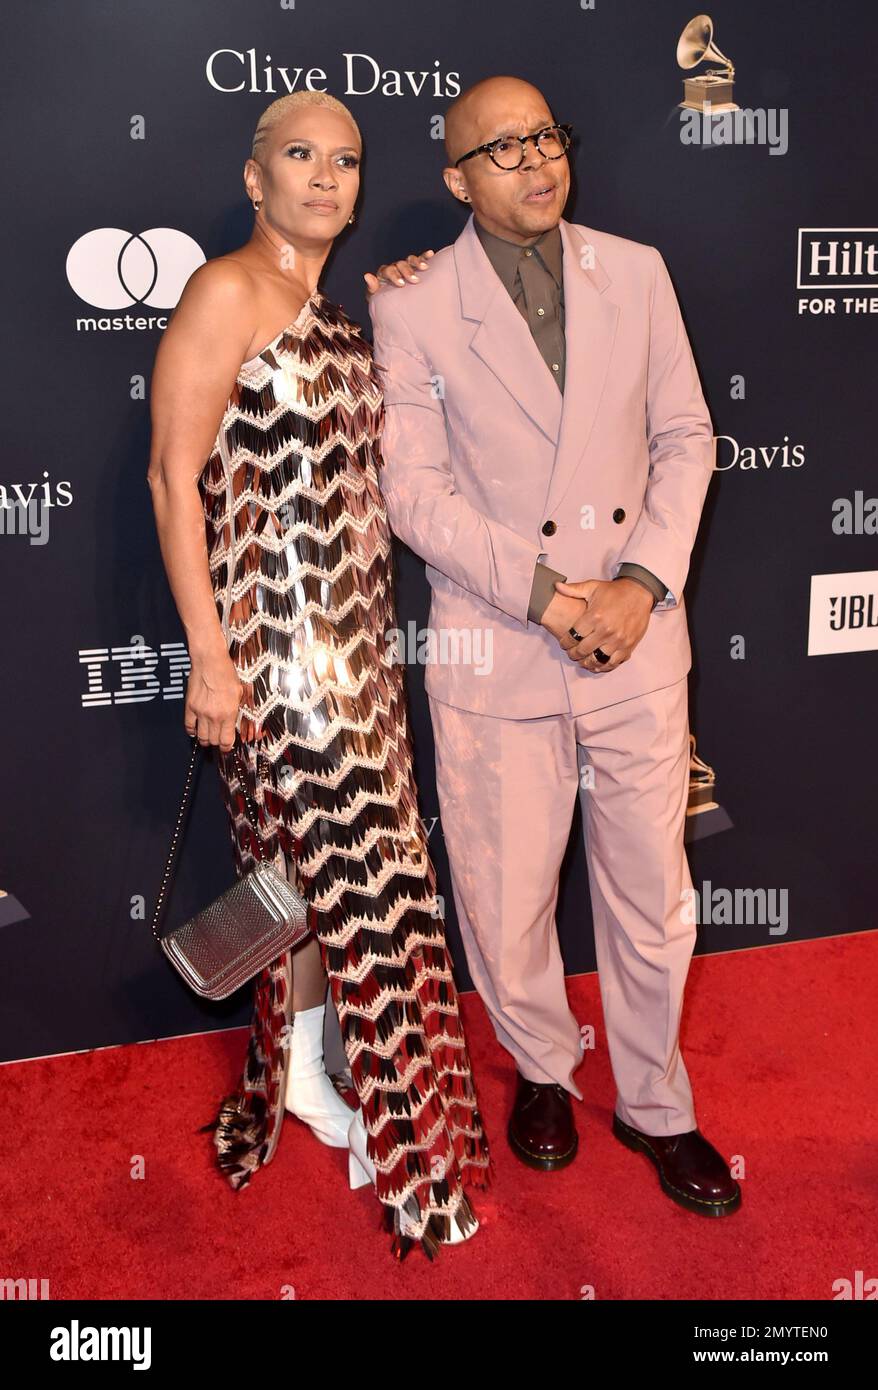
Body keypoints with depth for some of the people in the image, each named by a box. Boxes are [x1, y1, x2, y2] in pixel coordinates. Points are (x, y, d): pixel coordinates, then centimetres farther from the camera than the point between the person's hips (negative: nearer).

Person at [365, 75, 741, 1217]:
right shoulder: (414, 307, -4)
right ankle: (544, 1068, 40)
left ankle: (655, 1105, 35)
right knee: (506, 896, 10)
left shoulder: (635, 272, 5)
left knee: (653, 890, 12)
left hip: (637, 638, 3)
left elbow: (686, 435, 6)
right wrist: (541, 590, -16)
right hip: (495, 650, -2)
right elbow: (413, 487, -8)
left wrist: (646, 582, -8)